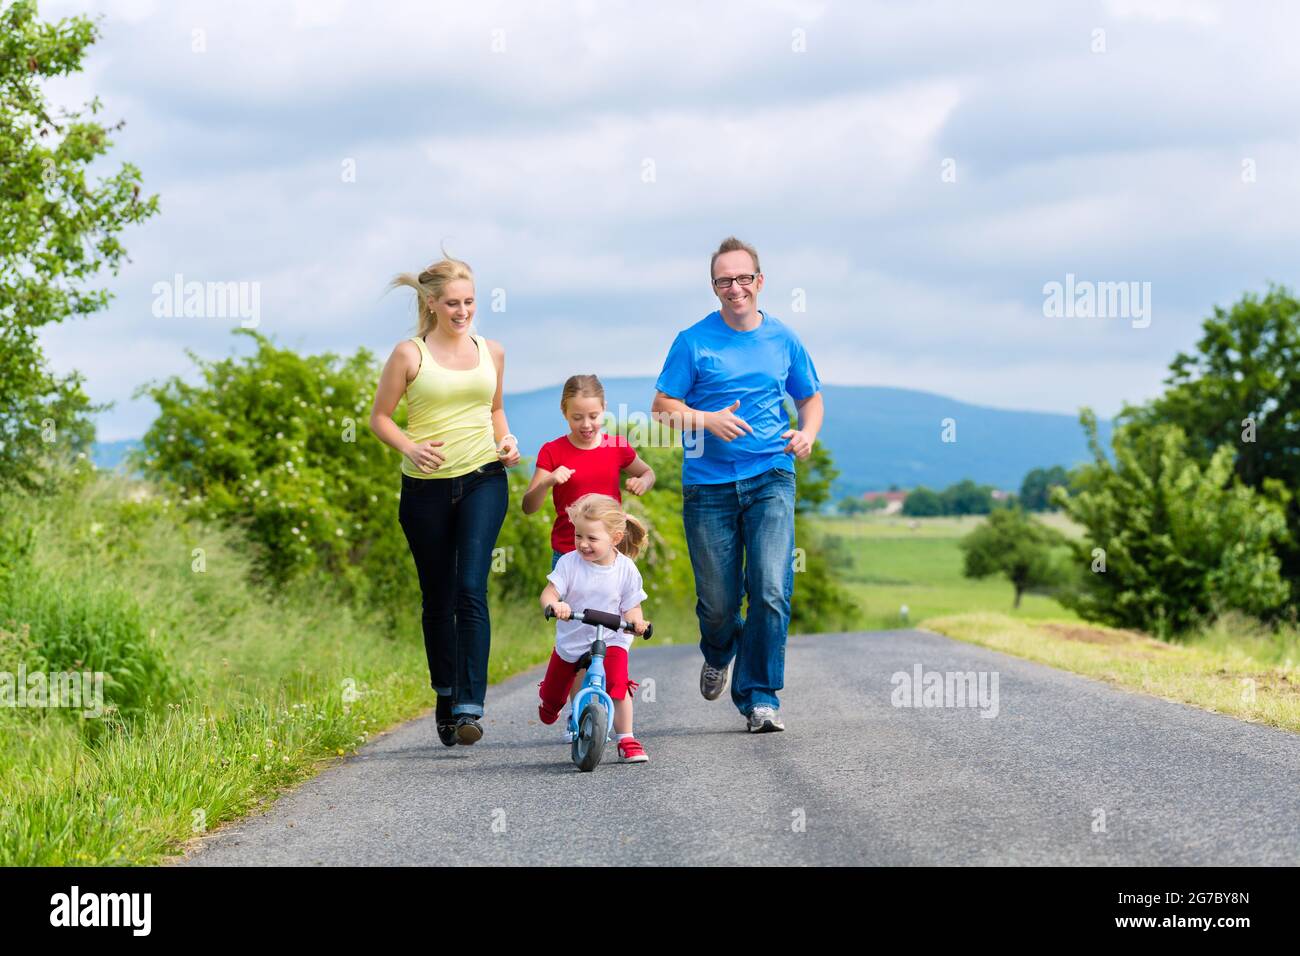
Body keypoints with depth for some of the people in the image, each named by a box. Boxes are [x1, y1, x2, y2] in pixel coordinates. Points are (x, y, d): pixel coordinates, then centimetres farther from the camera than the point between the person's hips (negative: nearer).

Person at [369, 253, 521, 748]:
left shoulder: (491, 352, 9)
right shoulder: (410, 354, -2)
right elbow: (380, 416, 2)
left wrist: (505, 440, 4)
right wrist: (410, 447, -16)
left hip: (483, 480, 1)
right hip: (427, 488, 0)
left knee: (471, 587, -14)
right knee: (437, 597, 9)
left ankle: (470, 706, -18)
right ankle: (445, 697, 26)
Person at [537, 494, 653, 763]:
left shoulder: (626, 568, -12)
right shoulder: (569, 562, -13)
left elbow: (631, 608, -7)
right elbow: (549, 593, -18)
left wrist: (636, 621, -30)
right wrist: (554, 605, -42)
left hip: (610, 641, -2)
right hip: (570, 641, 2)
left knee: (618, 685, -27)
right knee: (552, 697, 17)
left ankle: (626, 741, -15)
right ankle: (550, 703, 55)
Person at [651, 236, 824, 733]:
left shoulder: (783, 339, 8)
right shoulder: (693, 341, 1)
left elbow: (811, 397, 21)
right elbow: (663, 407, 2)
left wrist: (807, 432, 0)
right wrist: (707, 420, -16)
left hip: (770, 478, 1)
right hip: (708, 484, -1)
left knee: (771, 592, -13)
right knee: (718, 601, 5)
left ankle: (760, 697, -2)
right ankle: (719, 653, 40)